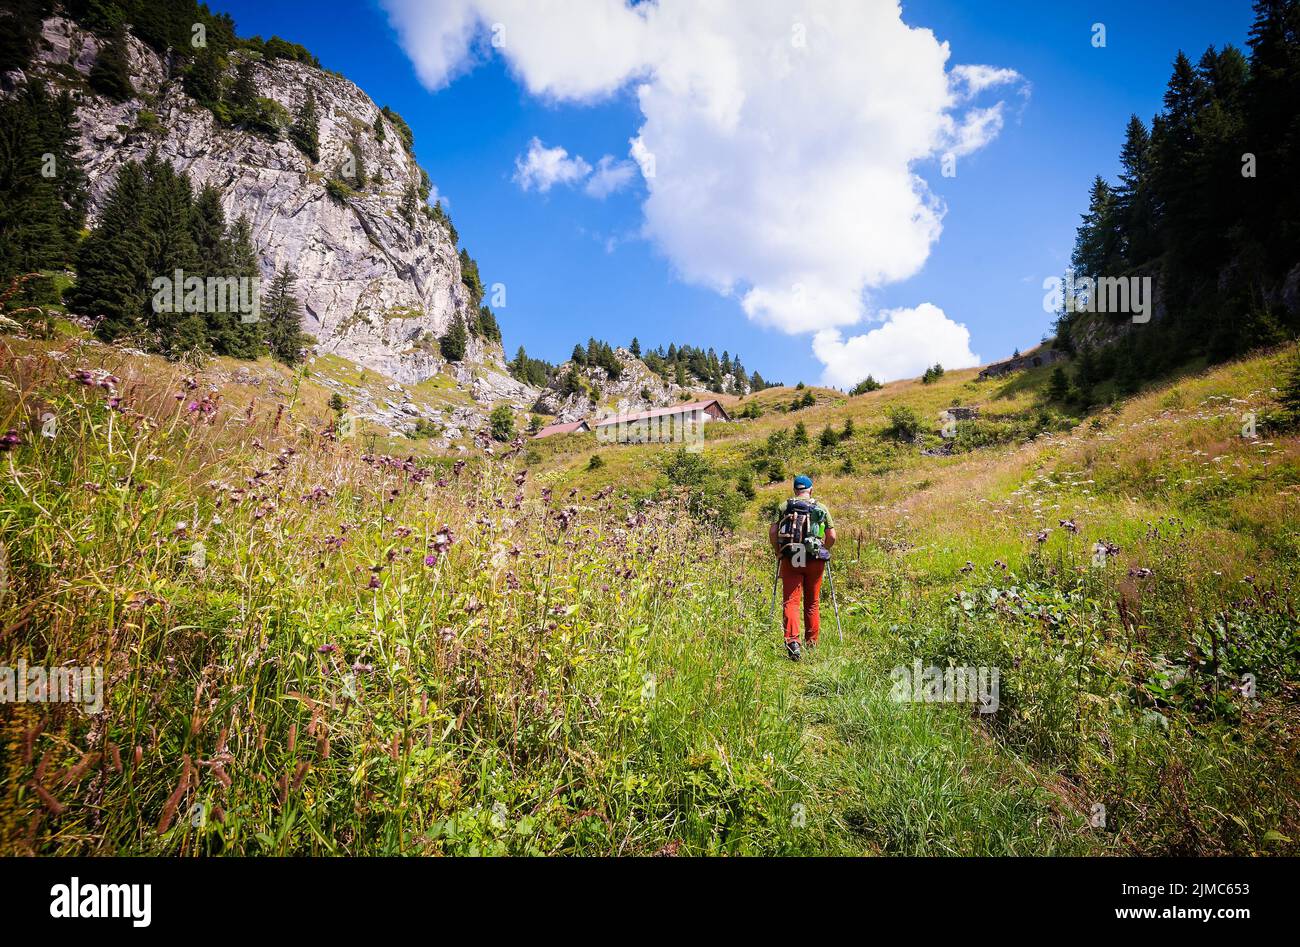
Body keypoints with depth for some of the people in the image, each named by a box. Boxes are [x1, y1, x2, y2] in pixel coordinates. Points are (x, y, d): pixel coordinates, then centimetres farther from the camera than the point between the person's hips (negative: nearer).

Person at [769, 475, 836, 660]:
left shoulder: (784, 506, 6)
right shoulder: (821, 508, 7)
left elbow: (772, 531, -3)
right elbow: (832, 536, 1)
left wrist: (777, 552, 10)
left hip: (790, 559, -1)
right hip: (815, 560, 1)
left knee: (790, 601, -1)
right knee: (812, 603, 13)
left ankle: (792, 641, -20)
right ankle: (811, 643, 22)